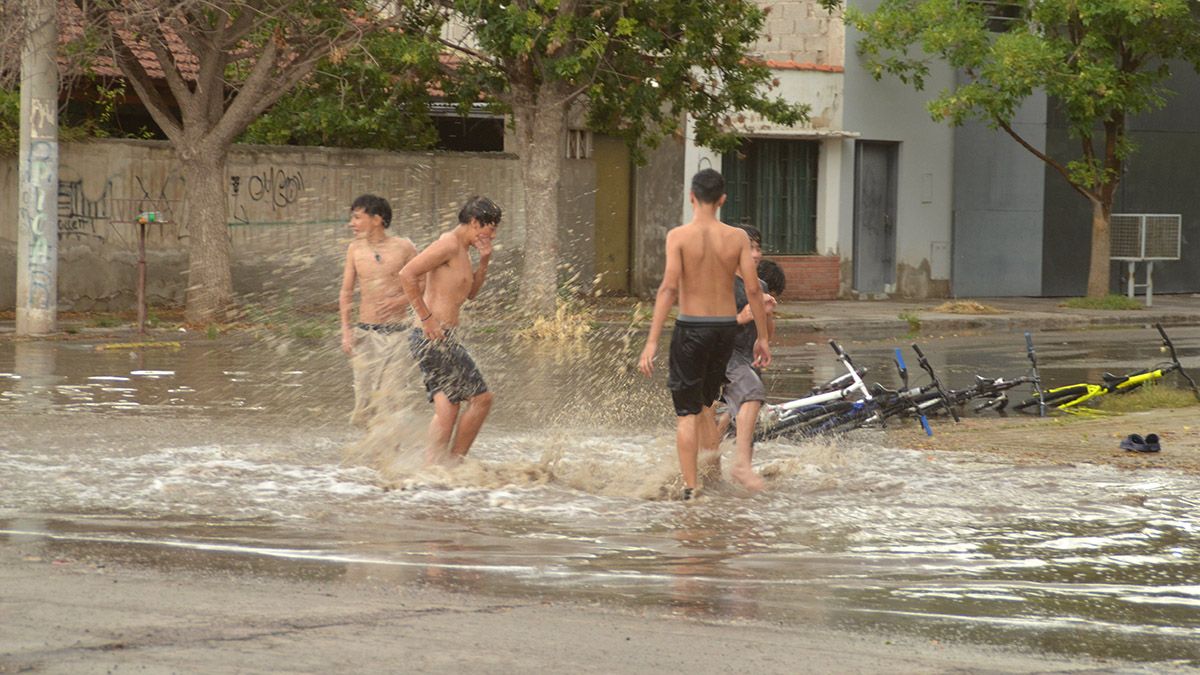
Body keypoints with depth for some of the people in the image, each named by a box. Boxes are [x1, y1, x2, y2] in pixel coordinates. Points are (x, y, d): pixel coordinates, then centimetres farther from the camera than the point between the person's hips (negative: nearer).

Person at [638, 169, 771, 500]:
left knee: (687, 413, 3)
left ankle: (690, 487, -4)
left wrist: (652, 341, -17)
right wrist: (762, 337, 7)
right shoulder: (737, 238, -1)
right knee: (704, 404, 23)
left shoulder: (679, 236, -9)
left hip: (691, 328, -4)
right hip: (726, 326, 4)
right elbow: (753, 290, -3)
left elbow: (669, 288, -17)